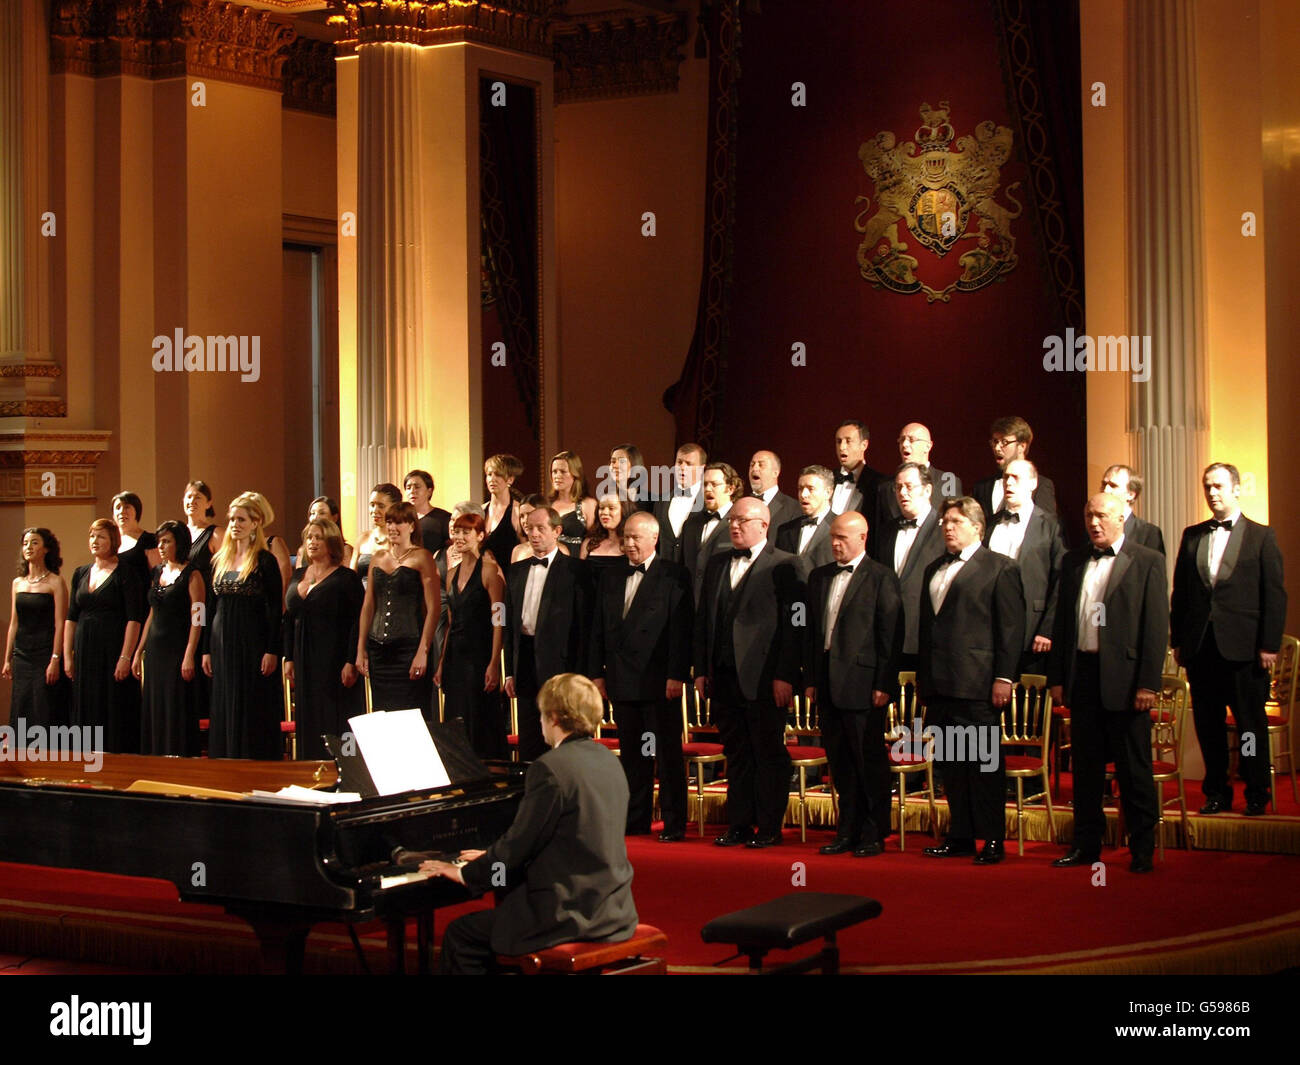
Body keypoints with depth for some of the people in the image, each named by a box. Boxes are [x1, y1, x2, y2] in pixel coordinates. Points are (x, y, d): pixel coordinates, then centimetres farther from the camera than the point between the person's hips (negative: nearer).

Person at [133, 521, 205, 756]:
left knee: (177, 709, -6)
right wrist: (139, 652, 16)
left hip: (178, 649, -7)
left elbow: (196, 618, -12)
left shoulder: (191, 575, -7)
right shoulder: (157, 573, 14)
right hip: (155, 649, 7)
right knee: (153, 709, 8)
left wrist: (189, 655, -19)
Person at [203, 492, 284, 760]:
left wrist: (272, 651, -15)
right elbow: (213, 607, 14)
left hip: (253, 644, -6)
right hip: (223, 644, 6)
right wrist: (207, 649, 9)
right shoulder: (220, 561, 12)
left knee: (255, 711, -4)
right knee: (224, 710, 7)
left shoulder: (265, 561, -5)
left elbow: (275, 609, -8)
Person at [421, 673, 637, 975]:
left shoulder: (551, 768, -17)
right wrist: (494, 858, 24)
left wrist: (465, 874, 2)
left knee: (459, 937, 4)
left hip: (571, 914, -9)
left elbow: (519, 845, -13)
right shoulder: (608, 761, 9)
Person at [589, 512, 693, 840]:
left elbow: (681, 628, -9)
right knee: (631, 753, 11)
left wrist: (677, 675, -15)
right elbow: (598, 630, 15)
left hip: (659, 680, -6)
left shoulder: (674, 576, -4)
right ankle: (635, 820, 19)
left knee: (668, 753, -1)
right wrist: (596, 672, 9)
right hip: (622, 681, 6)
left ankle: (674, 824, 4)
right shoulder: (610, 579, 14)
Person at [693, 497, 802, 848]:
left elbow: (793, 625, -9)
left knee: (769, 755, 2)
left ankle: (770, 828, 8)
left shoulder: (784, 566, -4)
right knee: (736, 754, 11)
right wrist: (701, 670, 9)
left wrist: (785, 675, -14)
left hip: (763, 677, -6)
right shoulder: (716, 565, 15)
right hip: (724, 675, 6)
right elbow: (702, 620, 16)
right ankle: (739, 826, 17)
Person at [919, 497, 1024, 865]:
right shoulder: (934, 569, 20)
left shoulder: (1000, 568, -1)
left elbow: (1012, 626, -6)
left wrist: (1004, 677, -12)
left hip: (977, 683, -7)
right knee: (950, 763, 9)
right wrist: (921, 676, 16)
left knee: (984, 762, -3)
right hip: (939, 683, 7)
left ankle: (993, 840, 2)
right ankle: (960, 836, 15)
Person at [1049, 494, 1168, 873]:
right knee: (1085, 766, 11)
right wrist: (1057, 677, 8)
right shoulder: (1074, 562, 13)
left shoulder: (1147, 562, -2)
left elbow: (1156, 627, -6)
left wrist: (1148, 683, -12)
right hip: (1082, 674, 5)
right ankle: (1086, 844, 20)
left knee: (1133, 768, 1)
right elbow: (1063, 622, 14)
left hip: (1124, 676, -5)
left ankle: (1142, 850, 10)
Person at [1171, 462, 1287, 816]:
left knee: (1251, 725, 3)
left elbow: (1275, 594, -2)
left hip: (1244, 648, -3)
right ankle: (1217, 793, 18)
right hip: (1201, 647, 4)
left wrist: (1269, 645, -8)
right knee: (1208, 724, 8)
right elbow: (1181, 591, 13)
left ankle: (1257, 794, 14)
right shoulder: (1192, 536, 12)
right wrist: (1177, 640, 7)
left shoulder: (1261, 536, 1)